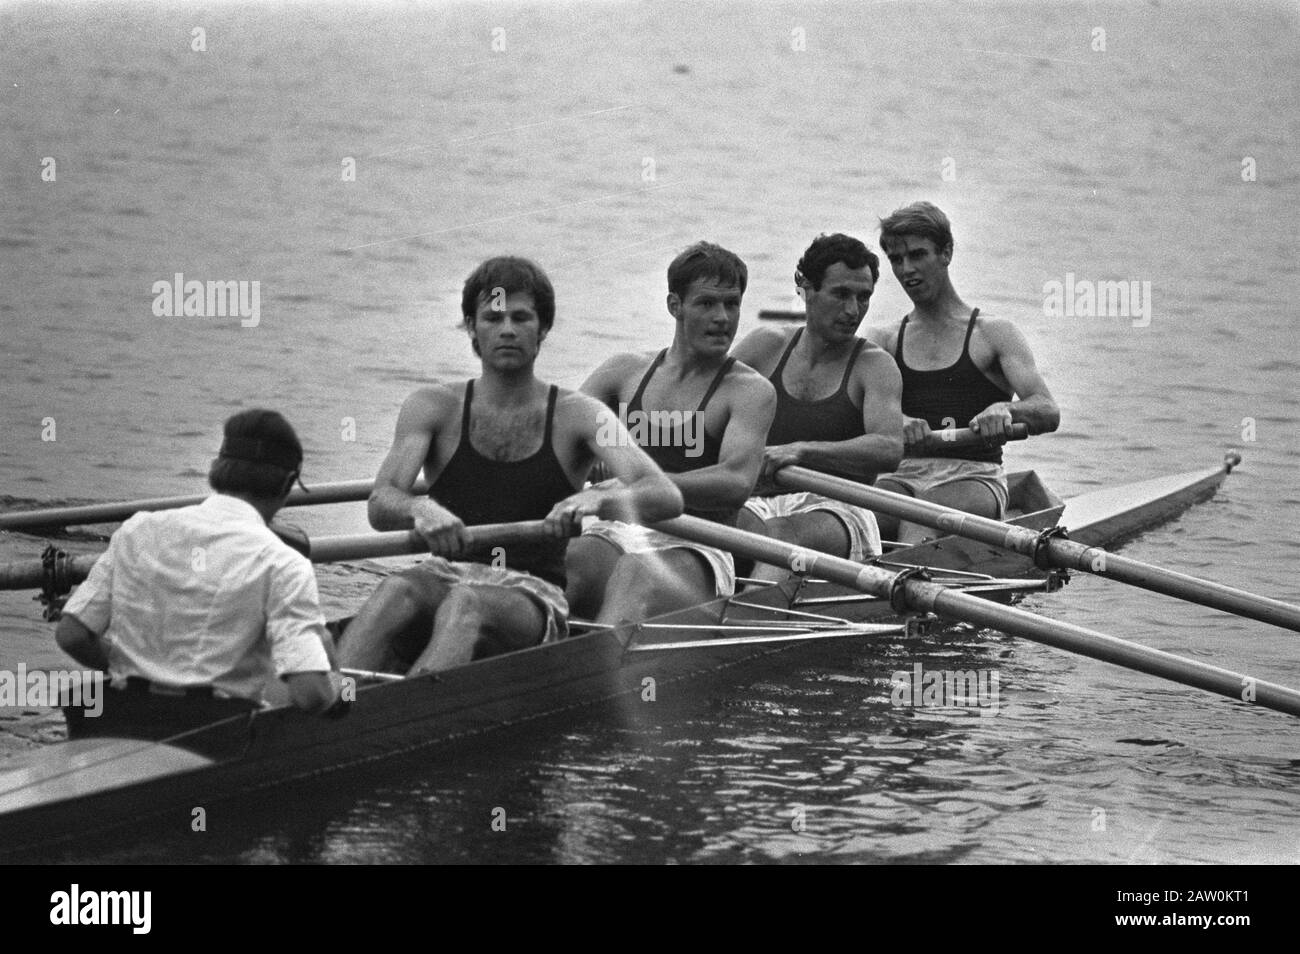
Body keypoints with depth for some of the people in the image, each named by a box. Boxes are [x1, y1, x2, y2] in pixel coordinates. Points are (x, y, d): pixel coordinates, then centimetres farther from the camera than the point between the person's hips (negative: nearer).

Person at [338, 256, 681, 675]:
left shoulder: (577, 416, 6)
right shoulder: (434, 407, 10)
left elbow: (666, 496, -8)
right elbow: (380, 505, -5)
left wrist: (597, 499, -30)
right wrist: (418, 509, -30)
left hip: (536, 597, -1)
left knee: (466, 604, -36)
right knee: (396, 592, -34)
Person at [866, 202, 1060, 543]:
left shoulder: (993, 333, 9)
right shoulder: (884, 341, 18)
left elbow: (1048, 413, -3)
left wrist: (1004, 410, -27)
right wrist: (897, 420, -25)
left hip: (973, 479, -2)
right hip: (902, 476, 3)